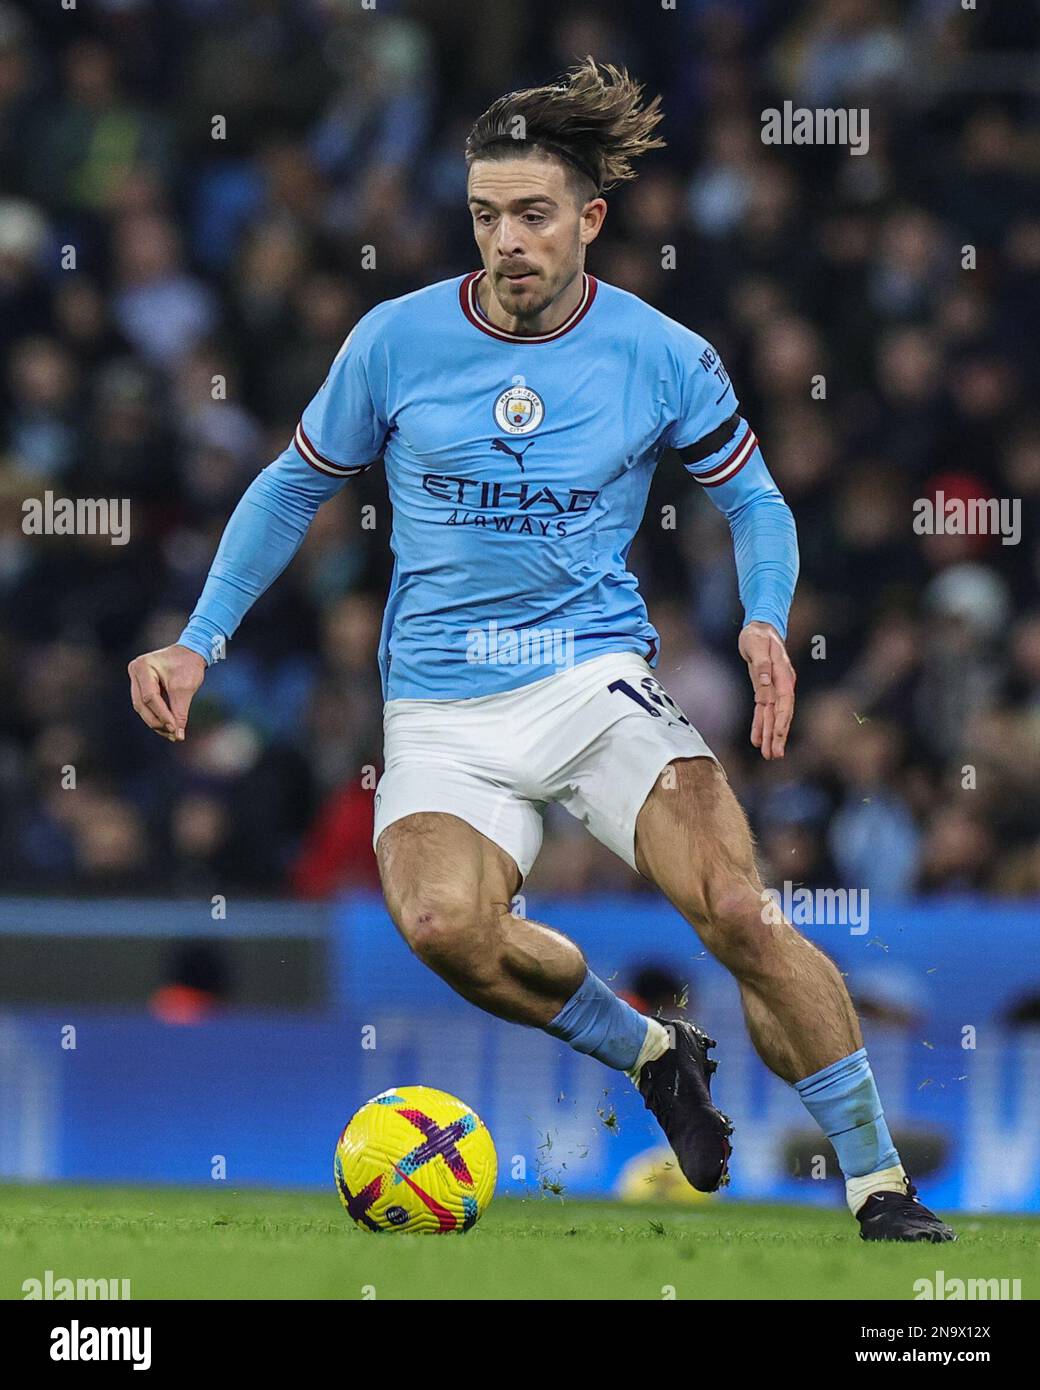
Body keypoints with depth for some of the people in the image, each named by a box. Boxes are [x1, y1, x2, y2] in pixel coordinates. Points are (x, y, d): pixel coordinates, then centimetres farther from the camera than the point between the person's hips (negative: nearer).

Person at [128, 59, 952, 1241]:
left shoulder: (662, 355, -1)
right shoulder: (395, 341, -1)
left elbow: (753, 500, 13)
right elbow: (294, 488, 14)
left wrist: (765, 623, -7)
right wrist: (197, 644, 8)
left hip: (600, 677, 0)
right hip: (443, 711, 1)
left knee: (739, 910, -23)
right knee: (440, 923, -30)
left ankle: (879, 1185, -8)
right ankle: (653, 1054, -2)